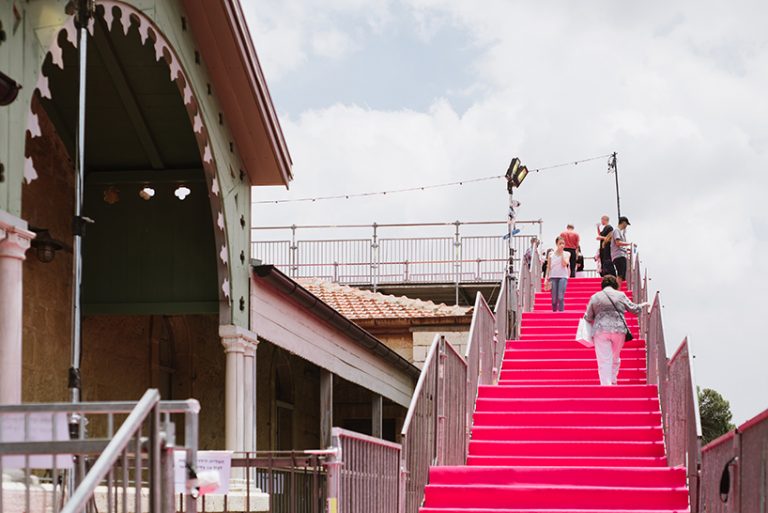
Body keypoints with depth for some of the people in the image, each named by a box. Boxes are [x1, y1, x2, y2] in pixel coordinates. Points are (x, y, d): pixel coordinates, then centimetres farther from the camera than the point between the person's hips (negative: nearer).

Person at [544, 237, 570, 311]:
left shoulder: (566, 254, 6)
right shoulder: (551, 254, 9)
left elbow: (564, 264, -11)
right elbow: (548, 267, 12)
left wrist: (562, 253, -7)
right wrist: (546, 278, 5)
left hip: (563, 276, -1)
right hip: (553, 277, 1)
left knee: (561, 297, -14)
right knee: (554, 298, 2)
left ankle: (561, 311, -12)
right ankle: (554, 311, 16)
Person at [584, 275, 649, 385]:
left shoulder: (595, 297, 6)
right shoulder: (621, 295, 6)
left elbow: (588, 318, 8)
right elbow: (634, 309, 16)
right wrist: (643, 305, 36)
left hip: (600, 331, -1)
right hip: (619, 330, 1)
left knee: (604, 361, -2)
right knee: (615, 359, 17)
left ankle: (606, 384, -9)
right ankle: (613, 382, 21)